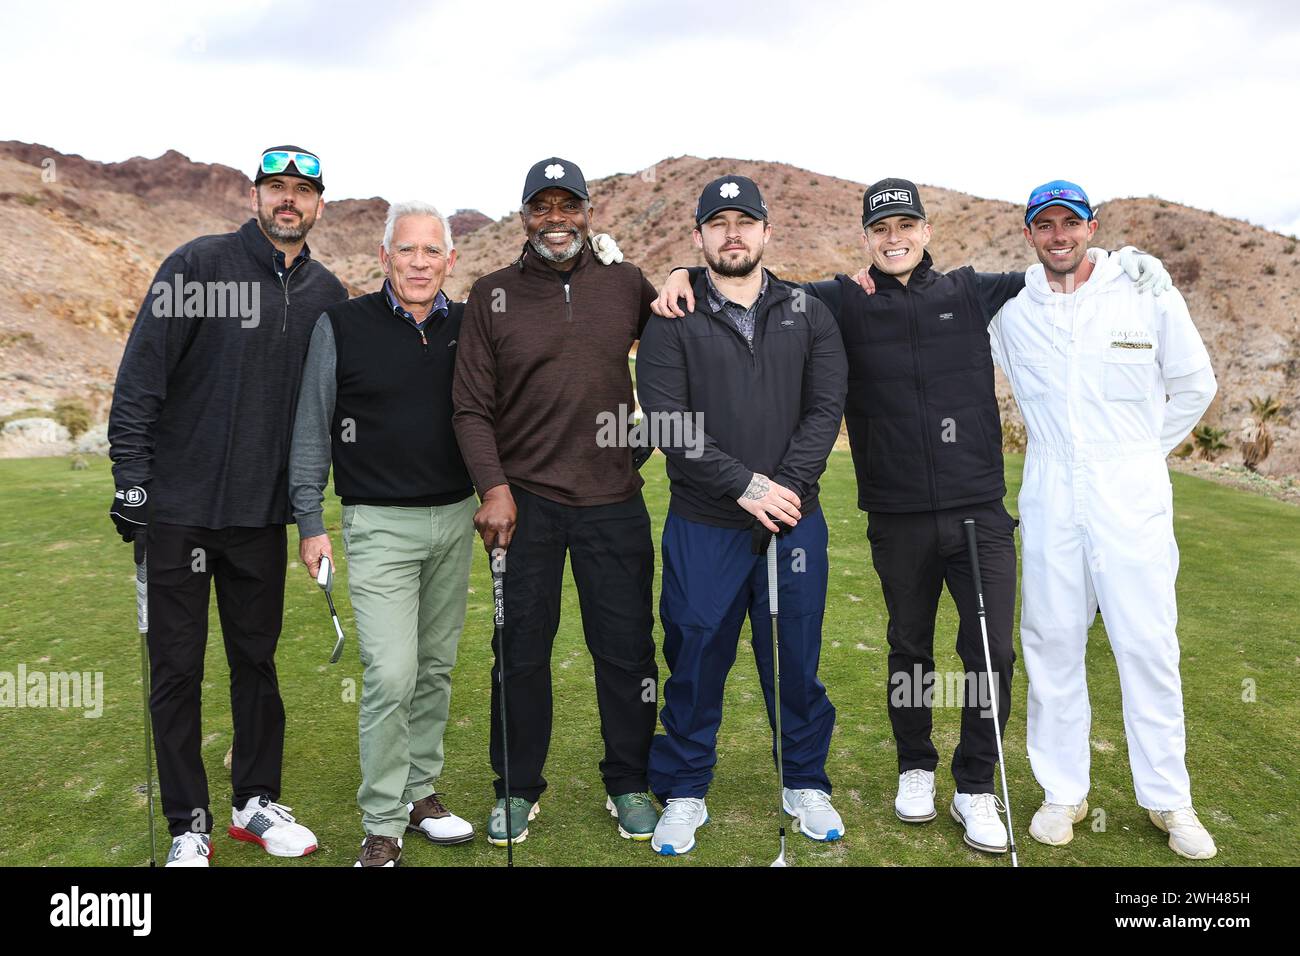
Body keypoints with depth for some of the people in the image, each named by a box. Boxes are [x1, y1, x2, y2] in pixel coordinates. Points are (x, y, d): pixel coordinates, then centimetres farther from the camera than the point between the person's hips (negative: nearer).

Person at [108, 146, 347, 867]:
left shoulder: (326, 294, 7)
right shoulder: (198, 264, -6)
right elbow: (142, 370, -8)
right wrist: (130, 474, -13)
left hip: (263, 511, 4)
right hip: (180, 507, -3)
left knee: (257, 659, 14)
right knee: (177, 670, 5)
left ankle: (256, 802, 29)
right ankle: (189, 826, 18)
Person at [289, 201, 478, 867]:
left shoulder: (467, 327, 6)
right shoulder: (342, 325, -3)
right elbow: (311, 430, 0)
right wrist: (310, 523, -2)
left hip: (455, 519, 4)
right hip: (379, 524, -4)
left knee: (436, 668, 12)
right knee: (391, 675, -9)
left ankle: (420, 792, 28)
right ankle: (382, 827, 5)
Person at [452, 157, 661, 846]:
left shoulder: (626, 285, 7)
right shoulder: (493, 294, 4)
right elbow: (471, 407, 2)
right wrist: (494, 488, -9)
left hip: (614, 502, 1)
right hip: (525, 503, -1)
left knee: (625, 648, 6)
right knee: (521, 650, 7)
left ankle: (629, 784, 25)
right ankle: (517, 789, 24)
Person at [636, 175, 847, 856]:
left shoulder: (808, 315, 10)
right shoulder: (672, 322, 1)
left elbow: (826, 409, 1)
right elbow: (667, 422, -9)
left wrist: (786, 485, -13)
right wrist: (745, 485, -16)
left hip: (794, 519, 2)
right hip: (702, 525, -2)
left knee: (796, 658, 10)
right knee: (696, 660, 6)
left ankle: (805, 783, 30)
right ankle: (684, 793, 23)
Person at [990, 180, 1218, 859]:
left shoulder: (1146, 294, -1)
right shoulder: (1011, 309, 3)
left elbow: (1194, 385, 9)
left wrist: (1141, 454, 10)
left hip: (1131, 495, -1)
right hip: (1049, 496, 2)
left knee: (1148, 644, 0)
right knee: (1052, 642, 5)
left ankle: (1168, 798, 16)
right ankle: (1063, 792, 18)